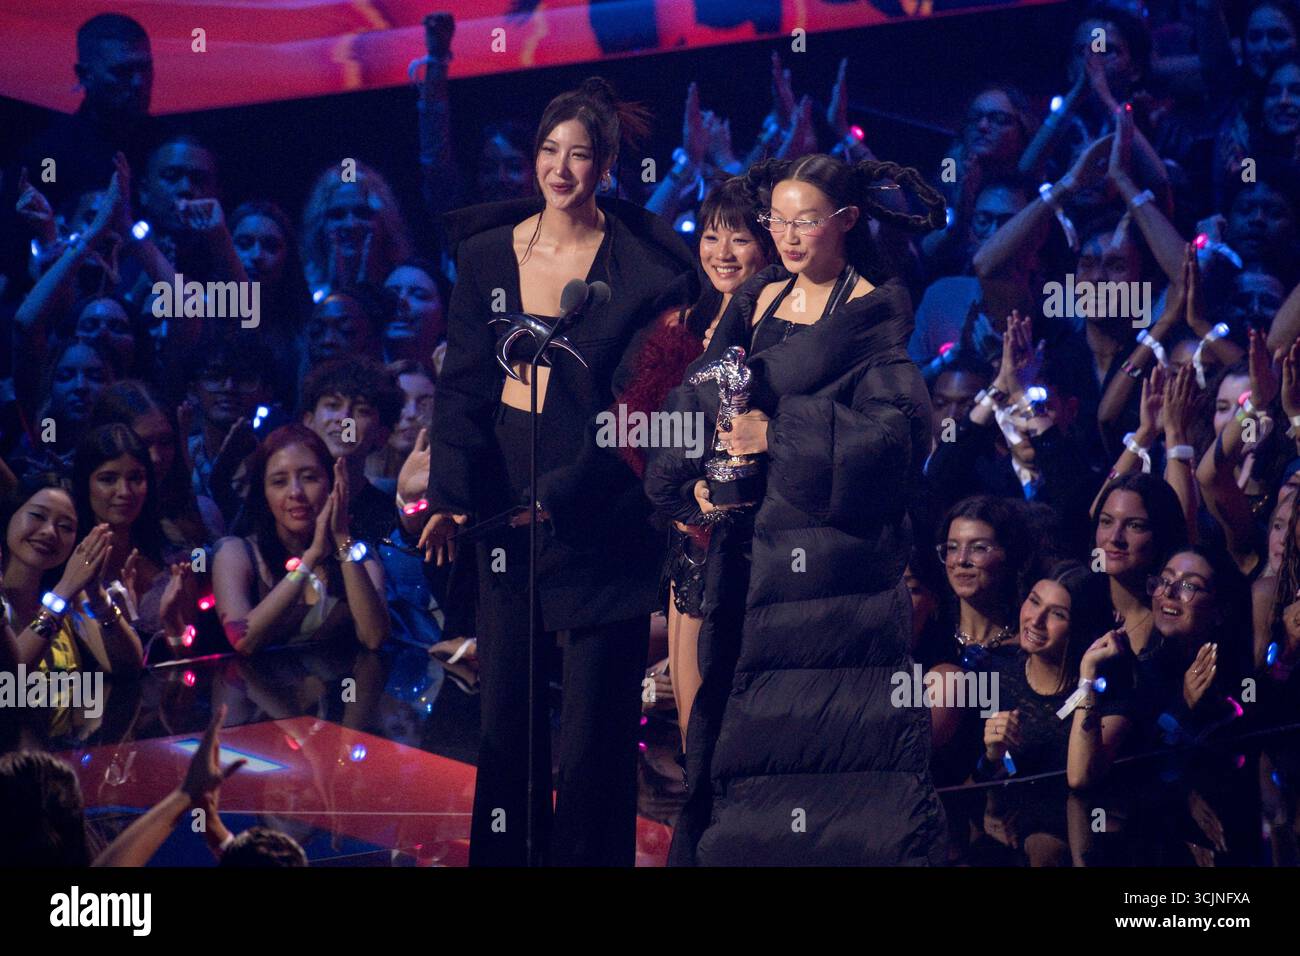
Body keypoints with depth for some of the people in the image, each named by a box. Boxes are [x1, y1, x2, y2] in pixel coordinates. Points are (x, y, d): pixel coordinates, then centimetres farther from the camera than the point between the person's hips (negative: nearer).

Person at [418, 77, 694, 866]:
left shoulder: (642, 263, -6)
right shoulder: (487, 252, 5)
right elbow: (465, 381, 3)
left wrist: (560, 495, -15)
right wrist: (449, 493, -8)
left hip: (598, 502, -3)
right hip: (504, 490, 4)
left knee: (595, 706, -2)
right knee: (506, 699, 8)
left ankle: (583, 855, 8)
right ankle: (502, 854, 18)